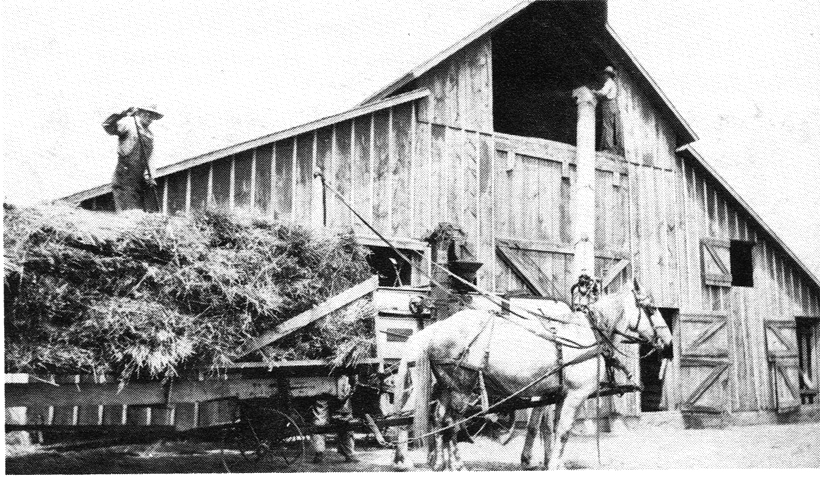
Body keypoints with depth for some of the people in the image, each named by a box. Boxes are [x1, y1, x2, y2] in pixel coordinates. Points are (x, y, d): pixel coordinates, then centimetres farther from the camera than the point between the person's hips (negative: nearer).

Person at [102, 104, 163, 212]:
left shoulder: (149, 133, 18)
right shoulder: (128, 124, -2)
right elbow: (108, 126, -14)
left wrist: (149, 177, 5)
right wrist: (121, 115, -25)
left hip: (141, 180, 7)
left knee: (151, 211, 0)